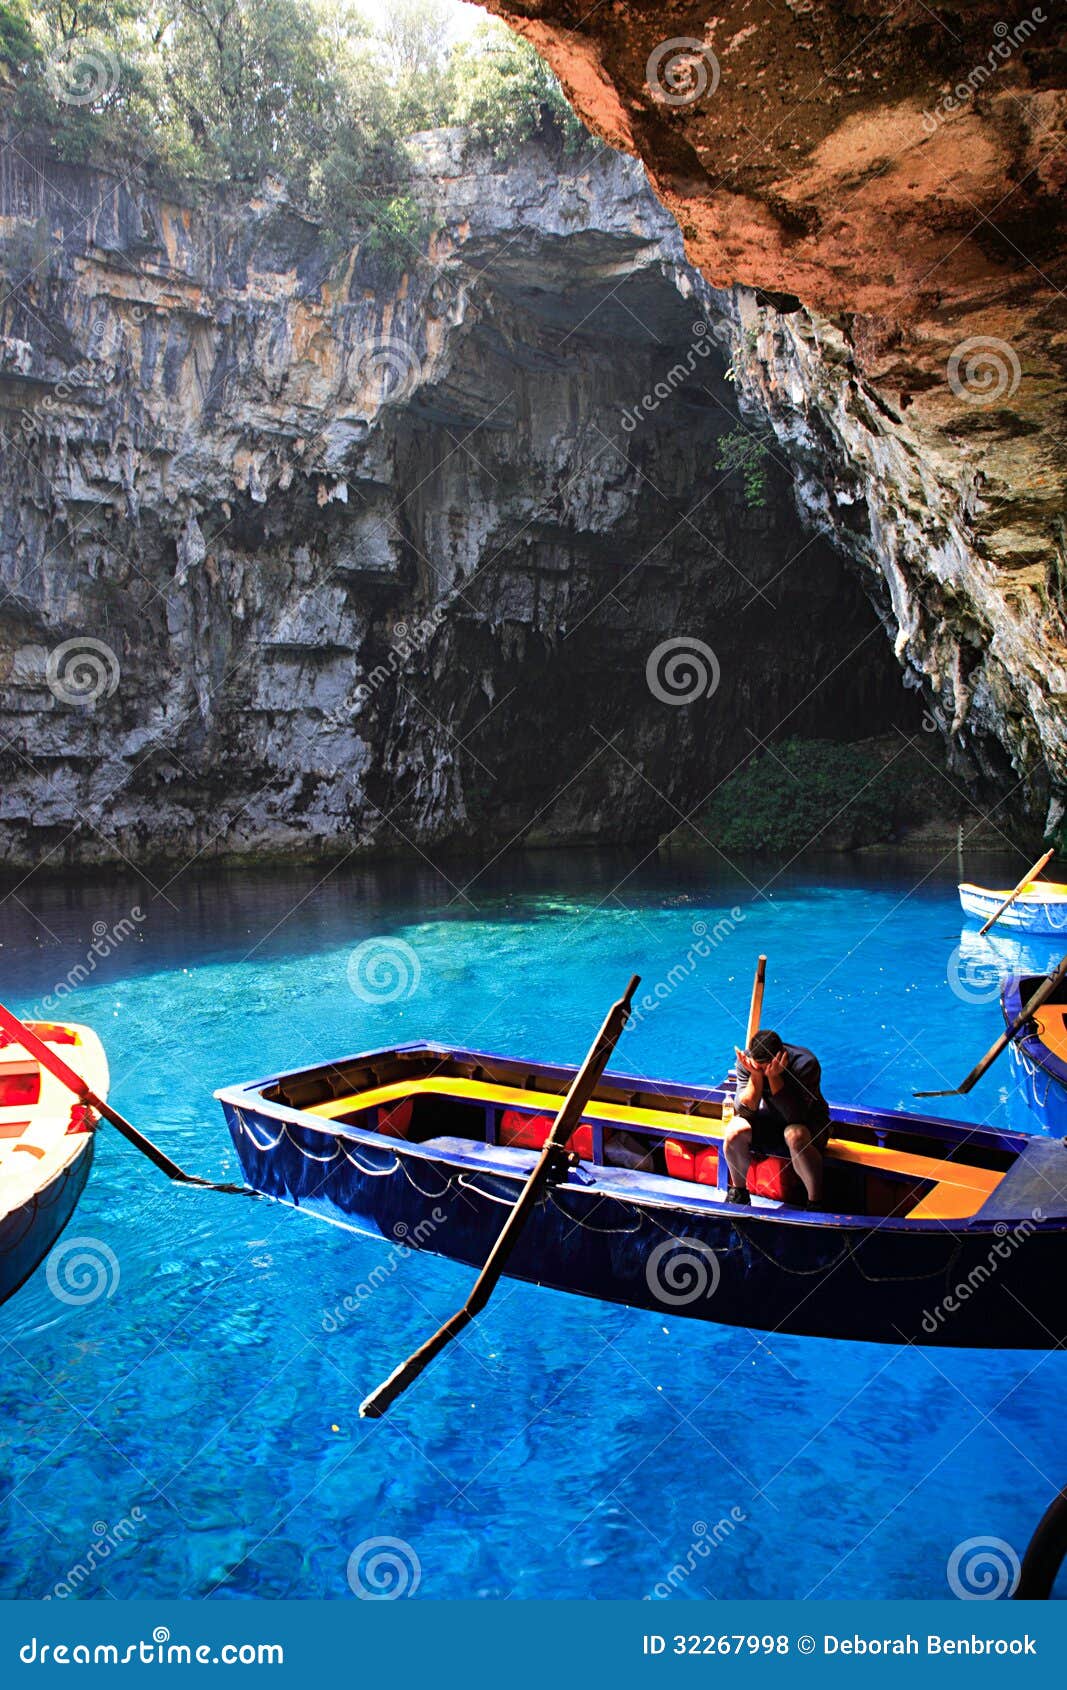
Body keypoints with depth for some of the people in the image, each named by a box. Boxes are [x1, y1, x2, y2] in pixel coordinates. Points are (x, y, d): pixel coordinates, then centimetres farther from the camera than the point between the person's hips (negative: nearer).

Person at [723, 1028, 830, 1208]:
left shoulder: (805, 1064, -27)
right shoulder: (747, 1060, -16)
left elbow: (795, 1116, -32)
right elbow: (744, 1110, -20)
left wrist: (774, 1077, -38)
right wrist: (756, 1075, -33)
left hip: (806, 1123, -3)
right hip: (768, 1120, 3)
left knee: (795, 1136, -38)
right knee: (735, 1131, -26)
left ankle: (816, 1201, -18)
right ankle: (738, 1190, 0)